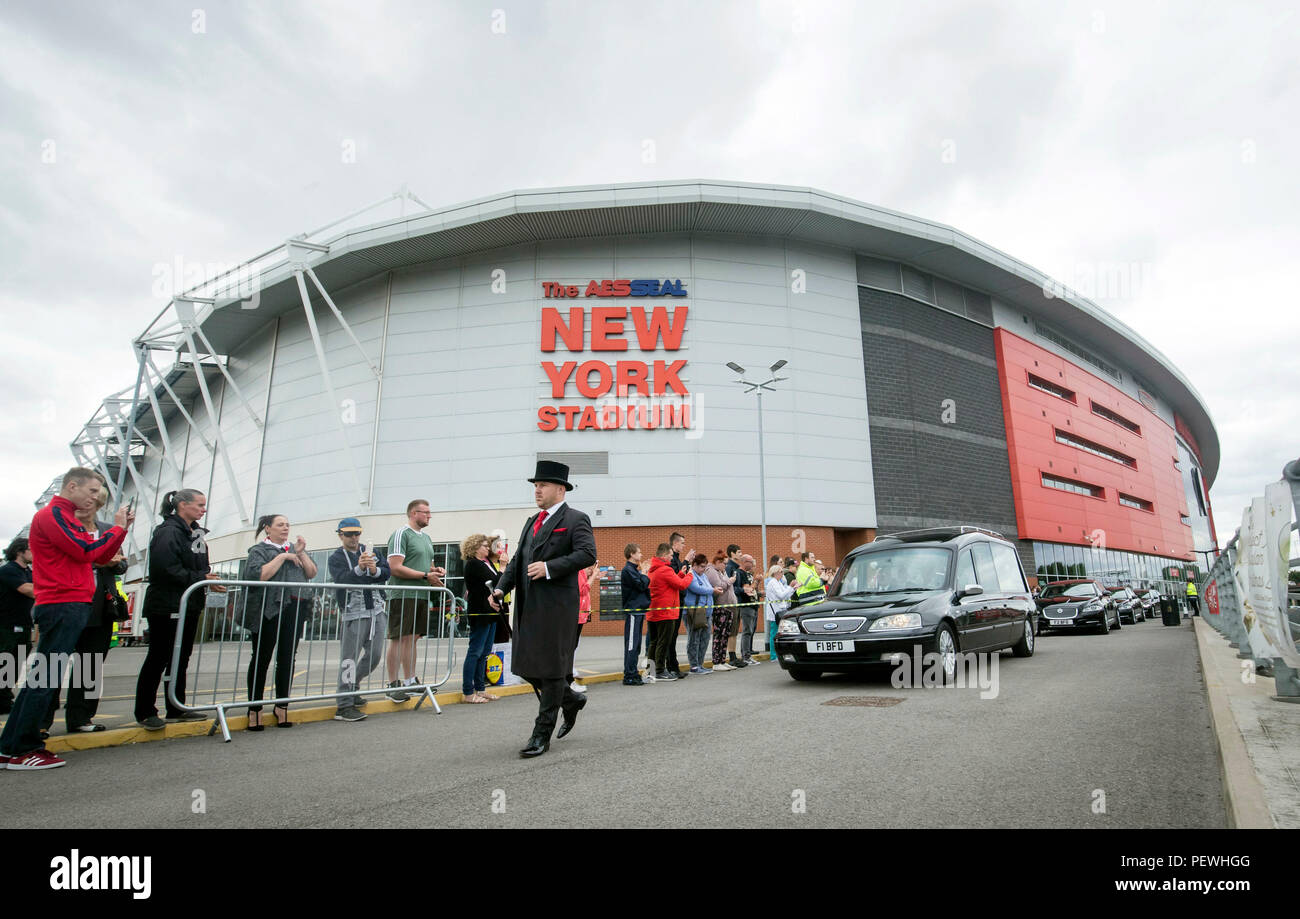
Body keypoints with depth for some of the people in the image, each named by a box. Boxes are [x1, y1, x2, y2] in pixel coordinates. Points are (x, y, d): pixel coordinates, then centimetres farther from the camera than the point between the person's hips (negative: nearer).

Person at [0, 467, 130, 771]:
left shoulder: (67, 519, 22)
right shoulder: (51, 515, -8)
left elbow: (101, 557, 19)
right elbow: (85, 552, -18)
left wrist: (121, 528, 8)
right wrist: (116, 528, -7)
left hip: (69, 605, 10)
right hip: (64, 605, -10)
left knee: (42, 677, 12)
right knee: (47, 678, -8)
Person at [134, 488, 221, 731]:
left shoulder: (196, 533, 15)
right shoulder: (168, 532, -13)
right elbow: (167, 569, -23)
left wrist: (210, 578, 0)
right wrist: (203, 579, -19)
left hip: (189, 606, 9)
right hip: (166, 607, -9)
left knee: (181, 659, 13)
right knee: (158, 659, 0)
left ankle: (176, 709, 22)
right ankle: (145, 713, 11)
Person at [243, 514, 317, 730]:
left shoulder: (295, 549, 20)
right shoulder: (259, 550, 5)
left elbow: (312, 573, 11)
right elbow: (258, 575, -13)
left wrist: (301, 553, 0)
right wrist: (282, 557, -11)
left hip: (295, 609, 5)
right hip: (269, 610, -4)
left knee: (287, 657, 6)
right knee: (262, 658, 1)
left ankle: (282, 706, 14)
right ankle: (254, 708, 9)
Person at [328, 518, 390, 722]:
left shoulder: (371, 551, 14)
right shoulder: (336, 557, 2)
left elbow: (387, 572, 5)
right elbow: (341, 579, -16)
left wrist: (375, 570, -16)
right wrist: (359, 568, -33)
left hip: (377, 611, 5)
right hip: (353, 614, -5)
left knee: (375, 655, 9)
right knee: (349, 659, -6)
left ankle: (352, 687, 30)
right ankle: (344, 706, -1)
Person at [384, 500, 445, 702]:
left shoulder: (426, 537, 20)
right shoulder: (401, 534, -7)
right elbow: (395, 567, -16)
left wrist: (436, 570, 7)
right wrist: (426, 575, -16)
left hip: (422, 595, 8)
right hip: (403, 594, -8)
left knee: (412, 638, 11)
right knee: (399, 639, -5)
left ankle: (410, 681, 17)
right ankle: (393, 684, 1)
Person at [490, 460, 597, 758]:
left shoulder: (575, 519, -5)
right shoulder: (532, 522, 19)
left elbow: (587, 554, -17)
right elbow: (518, 560, 19)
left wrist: (549, 568, -23)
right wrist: (502, 587, 5)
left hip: (556, 606, -8)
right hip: (528, 606, 8)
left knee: (550, 667, 0)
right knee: (525, 666, 11)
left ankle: (542, 734, 13)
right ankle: (571, 700, 33)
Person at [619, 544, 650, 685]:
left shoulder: (634, 569, 18)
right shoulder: (628, 570, -12)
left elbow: (644, 586, 19)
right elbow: (642, 585, -17)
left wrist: (643, 572, 7)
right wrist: (643, 573, -4)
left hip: (638, 611, 10)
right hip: (632, 611, -10)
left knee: (636, 645, 12)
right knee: (631, 644, -7)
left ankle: (633, 674, 18)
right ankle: (629, 676, -4)